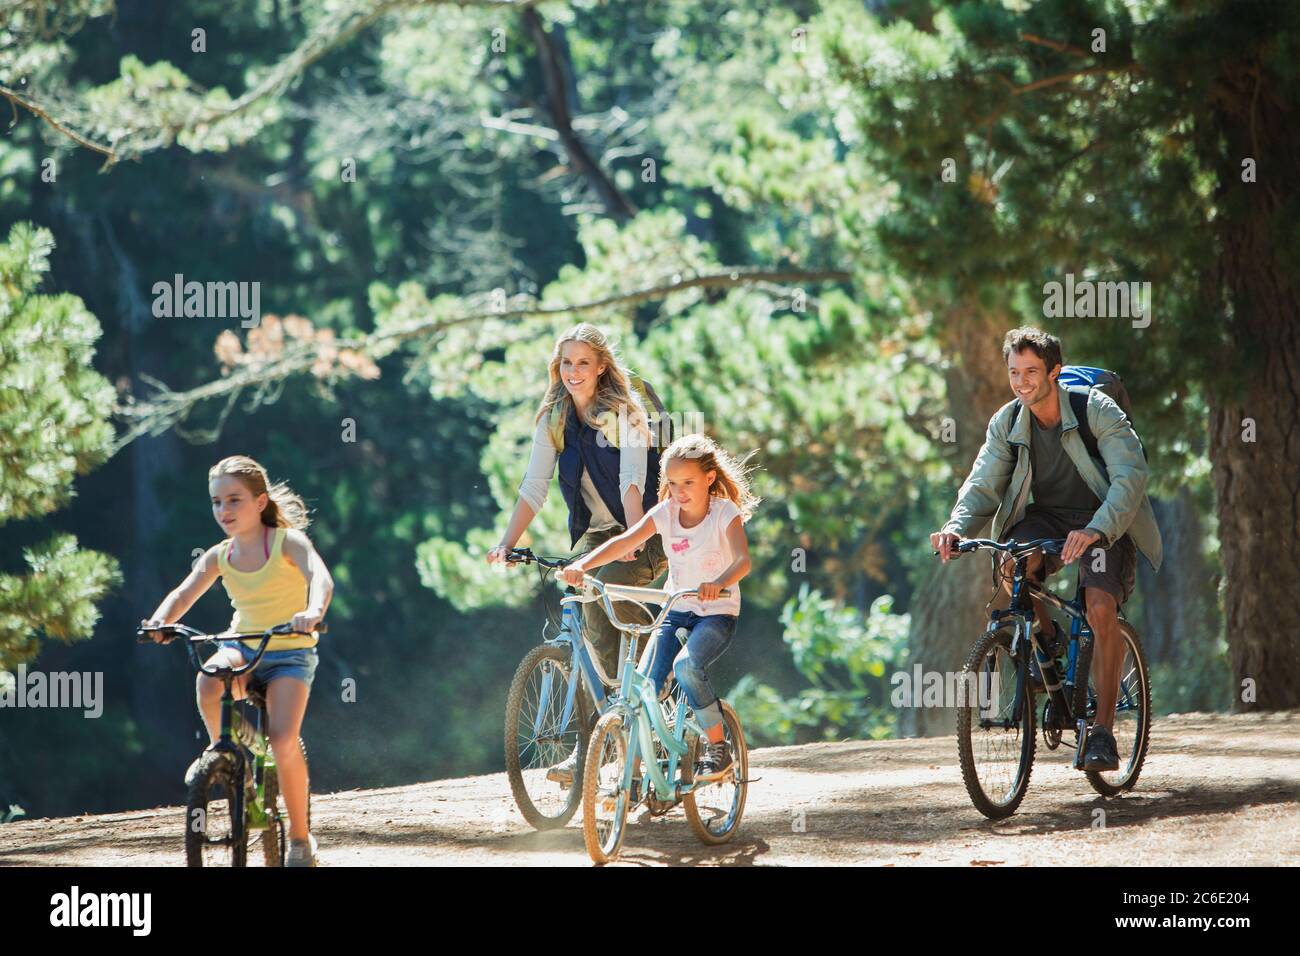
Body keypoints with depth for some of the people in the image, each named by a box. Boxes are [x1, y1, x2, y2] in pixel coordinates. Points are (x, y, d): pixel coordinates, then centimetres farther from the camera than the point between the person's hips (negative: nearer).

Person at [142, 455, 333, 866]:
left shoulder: (286, 541, -11)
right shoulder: (219, 556, 3)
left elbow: (321, 578, -27)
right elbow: (184, 594, -5)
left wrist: (312, 612, -49)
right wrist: (161, 620, -28)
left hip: (290, 652, -3)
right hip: (242, 647, 3)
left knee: (283, 740, -22)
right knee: (209, 680, -34)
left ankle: (300, 836, -3)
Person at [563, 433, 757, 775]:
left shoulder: (725, 513, -13)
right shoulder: (665, 513, -3)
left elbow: (742, 560, -29)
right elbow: (624, 542, -15)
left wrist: (719, 583, -52)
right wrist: (582, 565, -33)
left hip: (718, 612, -4)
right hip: (675, 610, 4)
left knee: (686, 666, -31)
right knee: (648, 685, -13)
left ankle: (718, 746, -13)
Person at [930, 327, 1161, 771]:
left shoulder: (1098, 411, -18)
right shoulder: (1007, 424, -5)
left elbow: (1131, 477, -27)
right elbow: (982, 486, -4)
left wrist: (1096, 530, -43)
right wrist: (955, 528, -27)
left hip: (1104, 522, -3)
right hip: (1045, 515, 3)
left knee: (1101, 610, -27)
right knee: (1011, 567, -31)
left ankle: (1102, 732, -19)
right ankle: (1047, 642, 0)